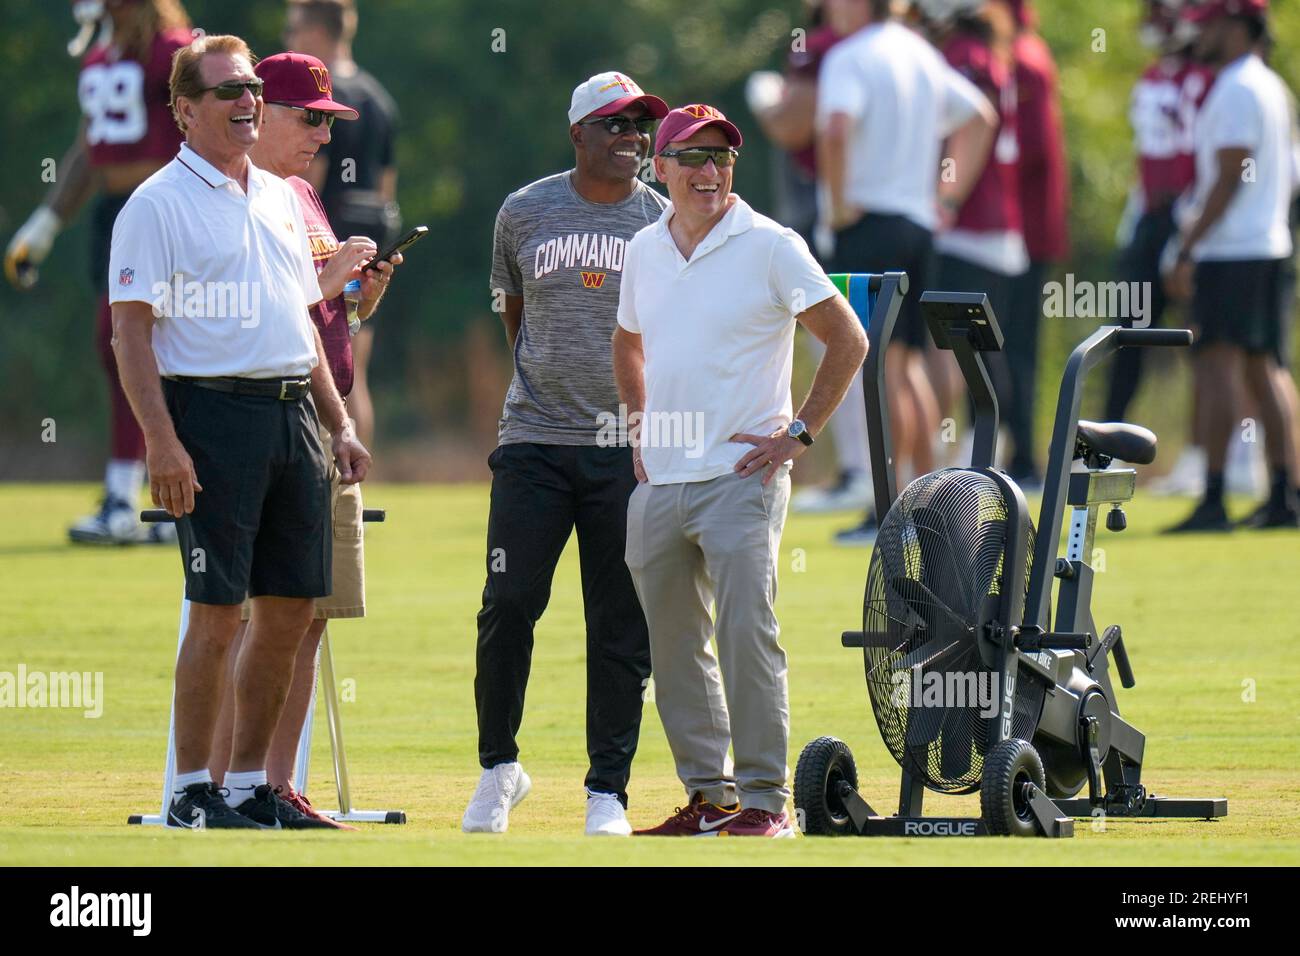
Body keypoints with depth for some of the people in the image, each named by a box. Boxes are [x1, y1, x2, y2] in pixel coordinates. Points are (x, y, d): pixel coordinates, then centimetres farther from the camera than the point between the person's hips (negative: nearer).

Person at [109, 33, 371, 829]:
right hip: (213, 413, -7)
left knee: (291, 610, 6)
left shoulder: (279, 198, 18)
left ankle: (252, 786, 14)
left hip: (294, 415, 7)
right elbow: (132, 329, -10)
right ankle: (194, 793, -2)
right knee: (219, 611, -8)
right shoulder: (160, 203, -5)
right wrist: (162, 441, -19)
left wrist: (340, 425, 16)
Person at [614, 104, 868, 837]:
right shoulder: (644, 252, 12)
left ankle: (765, 798, -10)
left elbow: (849, 341, -4)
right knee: (674, 646, 9)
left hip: (740, 476, -6)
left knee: (747, 634, -13)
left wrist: (799, 433, -8)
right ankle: (709, 796, 17)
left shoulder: (770, 247, -5)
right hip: (658, 482, 6)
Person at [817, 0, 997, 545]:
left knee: (883, 363, -10)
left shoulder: (849, 59, -11)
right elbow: (980, 117, 23)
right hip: (919, 220, 8)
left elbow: (835, 130, -28)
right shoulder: (921, 54, 15)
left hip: (870, 222, -8)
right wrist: (950, 197, 21)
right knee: (908, 363, 13)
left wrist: (839, 202, -15)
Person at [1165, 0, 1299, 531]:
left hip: (1229, 249, -10)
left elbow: (1228, 181, -17)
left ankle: (1213, 500, -18)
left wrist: (1188, 252, -17)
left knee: (1219, 364, -13)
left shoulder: (1236, 91, -13)